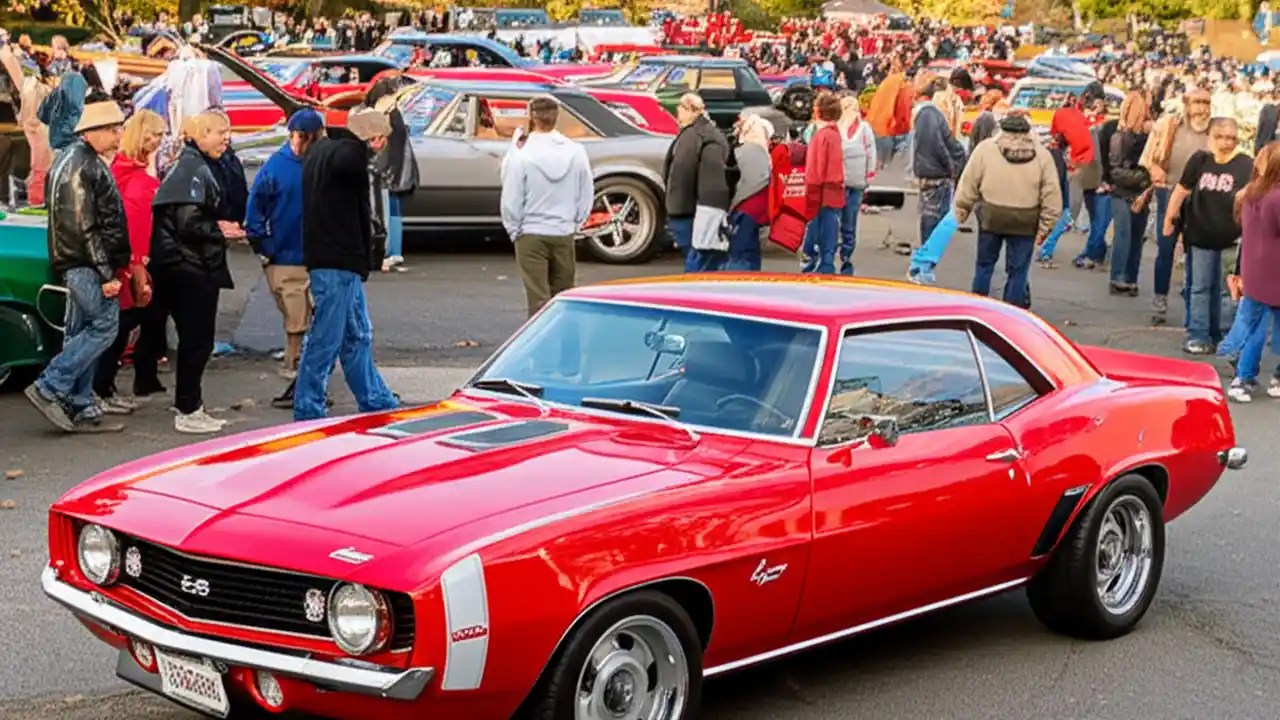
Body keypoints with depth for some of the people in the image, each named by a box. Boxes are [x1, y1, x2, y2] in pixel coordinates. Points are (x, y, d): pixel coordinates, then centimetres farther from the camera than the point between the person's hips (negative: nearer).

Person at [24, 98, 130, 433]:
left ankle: (80, 409, 13)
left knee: (81, 333, 10)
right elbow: (83, 227, -20)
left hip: (81, 266, 10)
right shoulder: (80, 166, -15)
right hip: (85, 264, -10)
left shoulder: (81, 160, 17)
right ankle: (49, 388, -7)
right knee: (104, 325, -9)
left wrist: (107, 268, 19)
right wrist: (106, 273, -19)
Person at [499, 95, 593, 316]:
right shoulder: (576, 152, -2)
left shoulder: (521, 153, -13)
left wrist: (514, 230, 4)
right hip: (565, 234, 4)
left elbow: (511, 200, -10)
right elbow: (587, 196, 5)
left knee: (538, 298, -1)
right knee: (563, 296, 14)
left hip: (531, 234, -3)